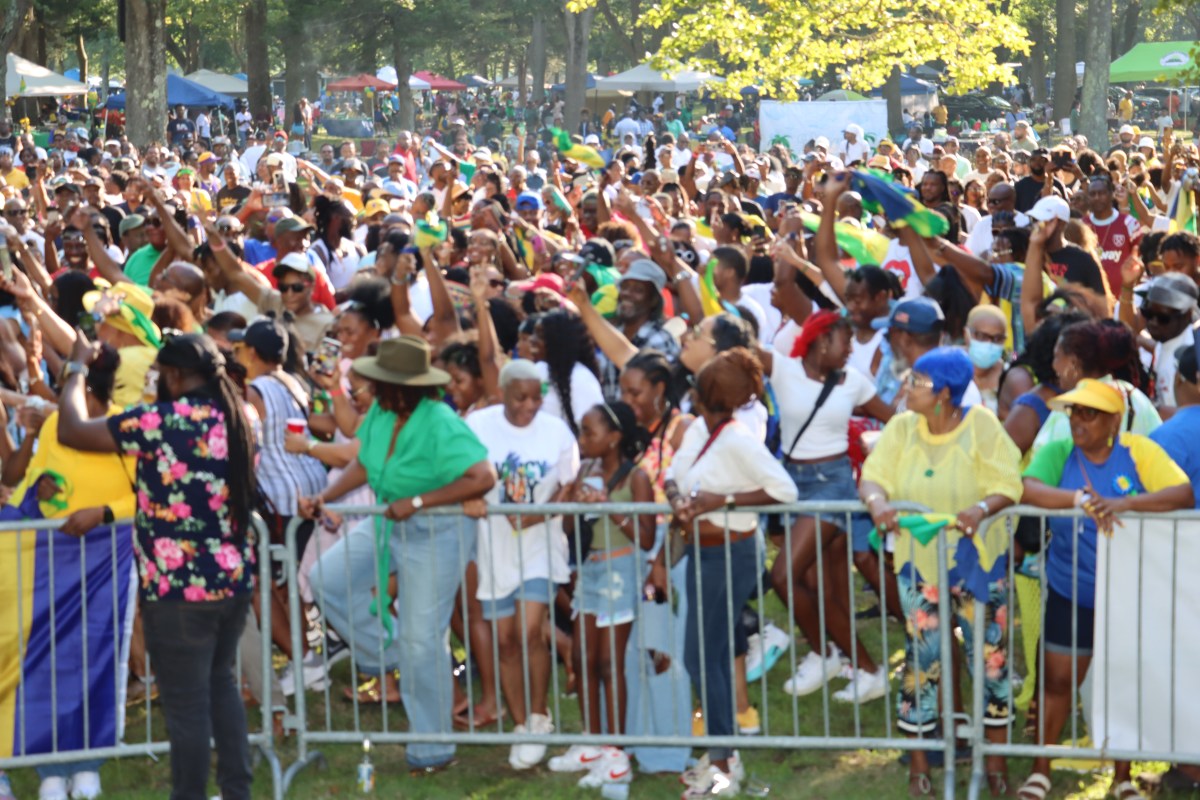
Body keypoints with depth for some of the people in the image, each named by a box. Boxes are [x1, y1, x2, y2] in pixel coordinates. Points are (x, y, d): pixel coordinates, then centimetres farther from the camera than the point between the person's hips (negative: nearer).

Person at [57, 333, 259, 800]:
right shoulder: (237, 419, 6)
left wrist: (77, 369, 4)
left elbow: (71, 431, -13)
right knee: (220, 683, 21)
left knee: (186, 702, 2)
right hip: (235, 579, 8)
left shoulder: (163, 421, -17)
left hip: (180, 588, -8)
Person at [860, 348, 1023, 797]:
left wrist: (982, 508, -35)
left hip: (978, 561, -2)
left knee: (991, 656, 4)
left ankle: (996, 764, 17)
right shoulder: (901, 429, -1)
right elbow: (873, 477, -7)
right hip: (918, 562, 2)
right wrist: (877, 501, -30)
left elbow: (1007, 486, -14)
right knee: (922, 659, 4)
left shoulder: (981, 427, -10)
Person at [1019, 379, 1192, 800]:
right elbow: (1028, 489, -24)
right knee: (1058, 682, 8)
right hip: (1070, 594, 0)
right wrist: (1083, 499, -38)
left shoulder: (1139, 451, -9)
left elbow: (1184, 494, -20)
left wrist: (1124, 503, -34)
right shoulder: (1057, 453, -7)